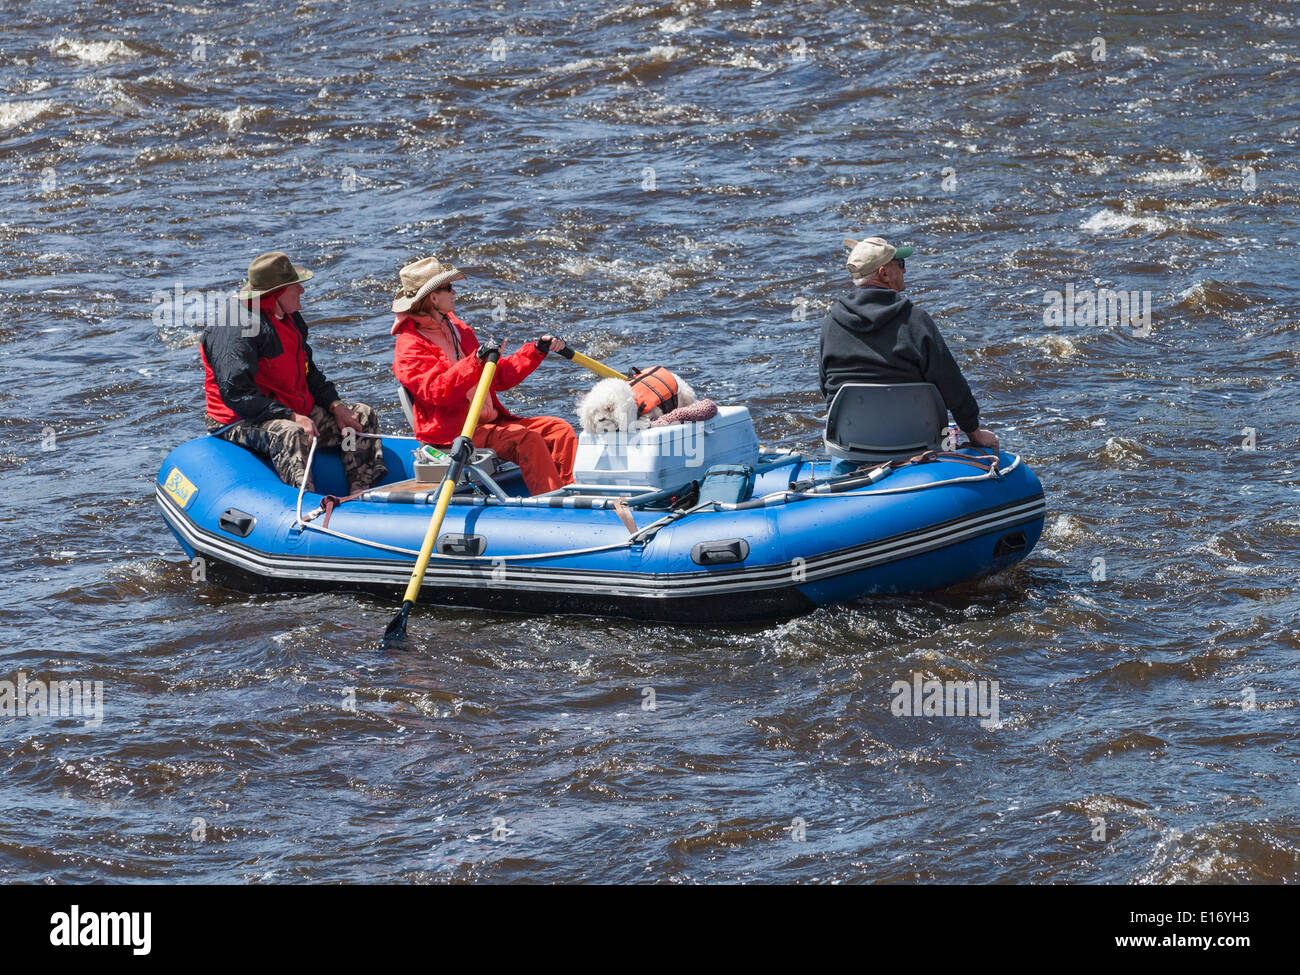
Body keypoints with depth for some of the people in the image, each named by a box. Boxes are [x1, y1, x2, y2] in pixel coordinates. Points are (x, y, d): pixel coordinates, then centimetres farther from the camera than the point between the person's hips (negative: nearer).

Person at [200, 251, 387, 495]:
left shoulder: (292, 320, 13)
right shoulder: (236, 330, -20)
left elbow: (310, 374, 24)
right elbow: (236, 392, -27)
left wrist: (336, 406, 5)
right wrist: (291, 417, -29)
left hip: (295, 413, 10)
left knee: (363, 415, 5)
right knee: (288, 434, -40)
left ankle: (360, 493, -8)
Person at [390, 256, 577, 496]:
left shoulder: (458, 330, 19)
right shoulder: (410, 347, -9)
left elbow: (500, 376, 22)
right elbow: (438, 392, -26)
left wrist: (537, 350, 13)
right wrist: (476, 361, -37)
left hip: (489, 422, 9)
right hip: (451, 431, -9)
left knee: (560, 430, -8)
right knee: (527, 439, -28)